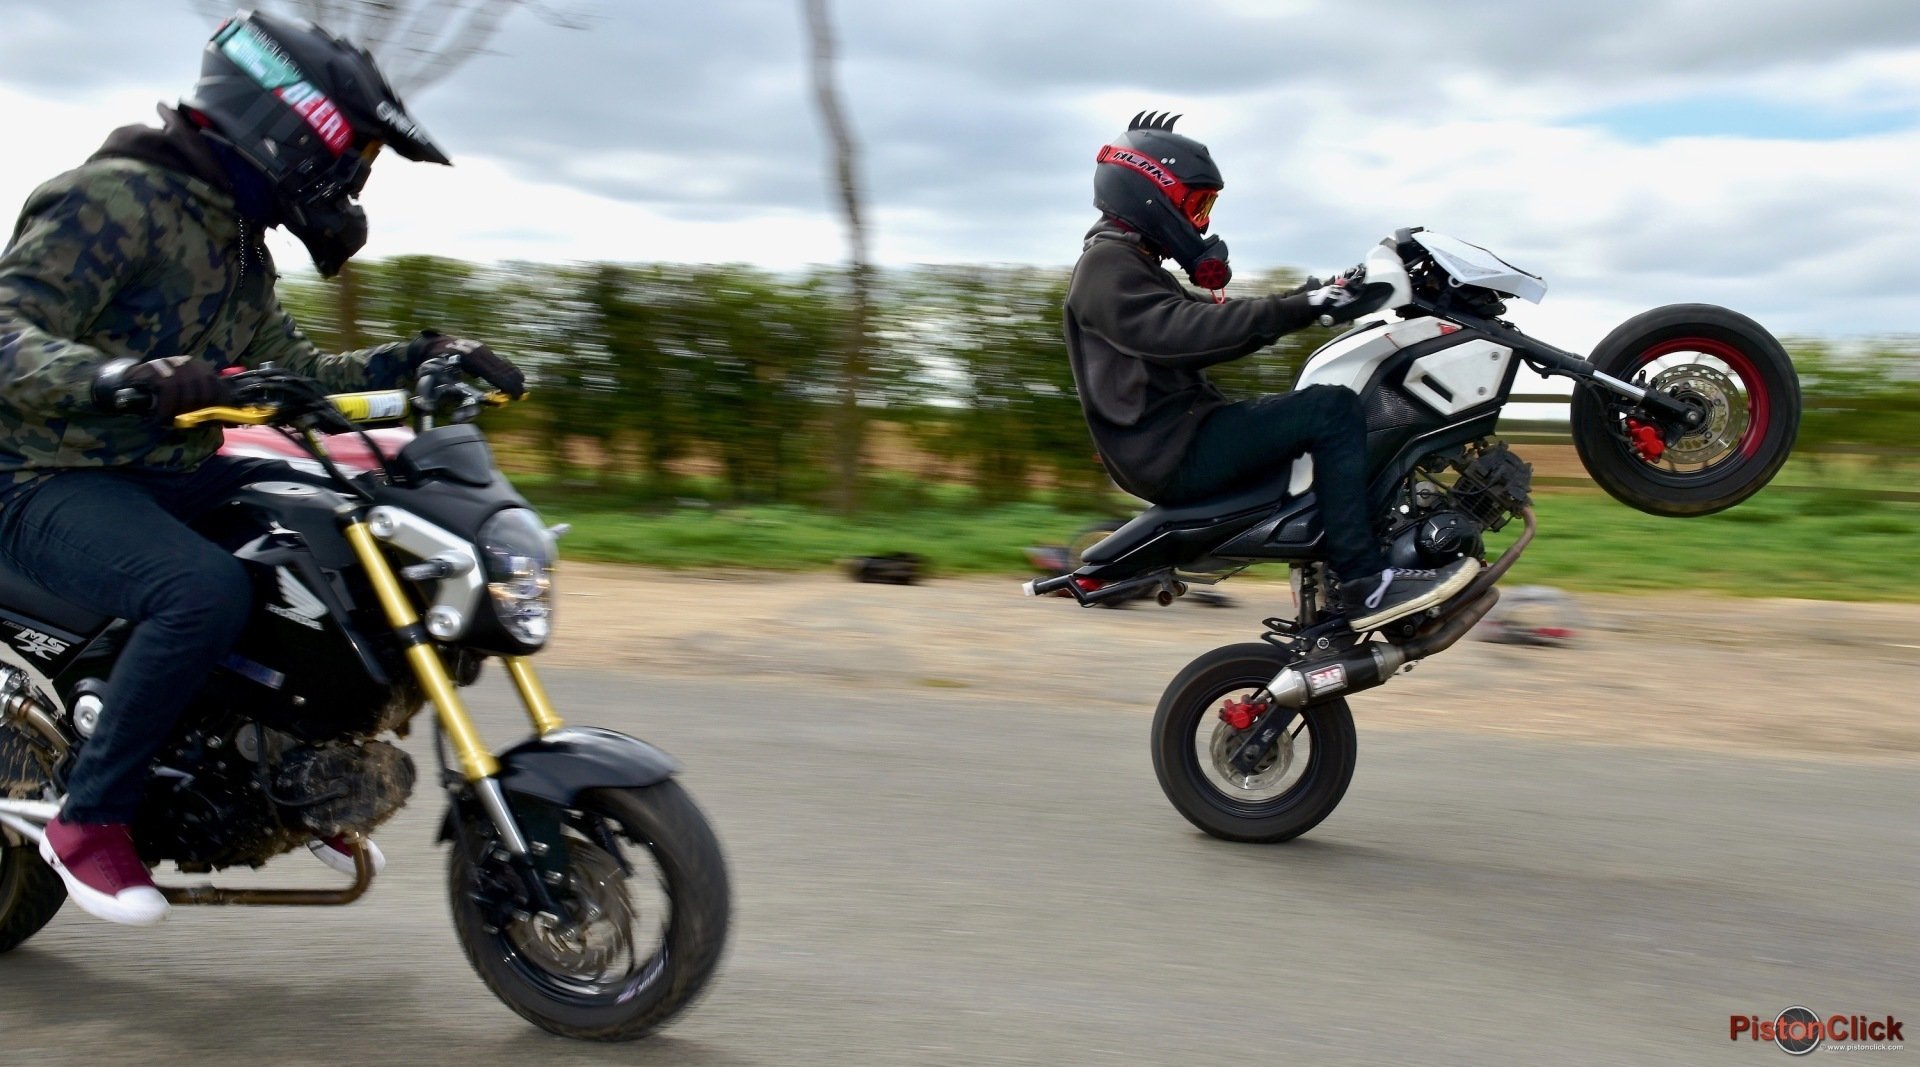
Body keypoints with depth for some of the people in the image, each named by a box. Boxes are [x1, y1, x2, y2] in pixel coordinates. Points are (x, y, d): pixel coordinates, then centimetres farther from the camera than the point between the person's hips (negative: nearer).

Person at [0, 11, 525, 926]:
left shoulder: (238, 247, 15)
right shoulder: (115, 198, -14)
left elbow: (299, 374, 16)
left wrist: (418, 359, 3)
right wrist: (125, 377, -44)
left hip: (173, 475, 9)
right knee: (206, 593, -36)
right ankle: (90, 817, -16)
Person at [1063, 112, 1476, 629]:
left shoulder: (1132, 263, 24)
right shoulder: (1106, 263, -10)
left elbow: (1217, 318, 19)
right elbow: (1182, 331, -26)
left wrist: (1310, 298, 7)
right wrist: (1298, 308, -30)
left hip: (1183, 438, 11)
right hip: (1171, 452, -11)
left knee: (1334, 413, 17)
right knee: (1331, 410, -19)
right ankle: (1365, 584, -21)